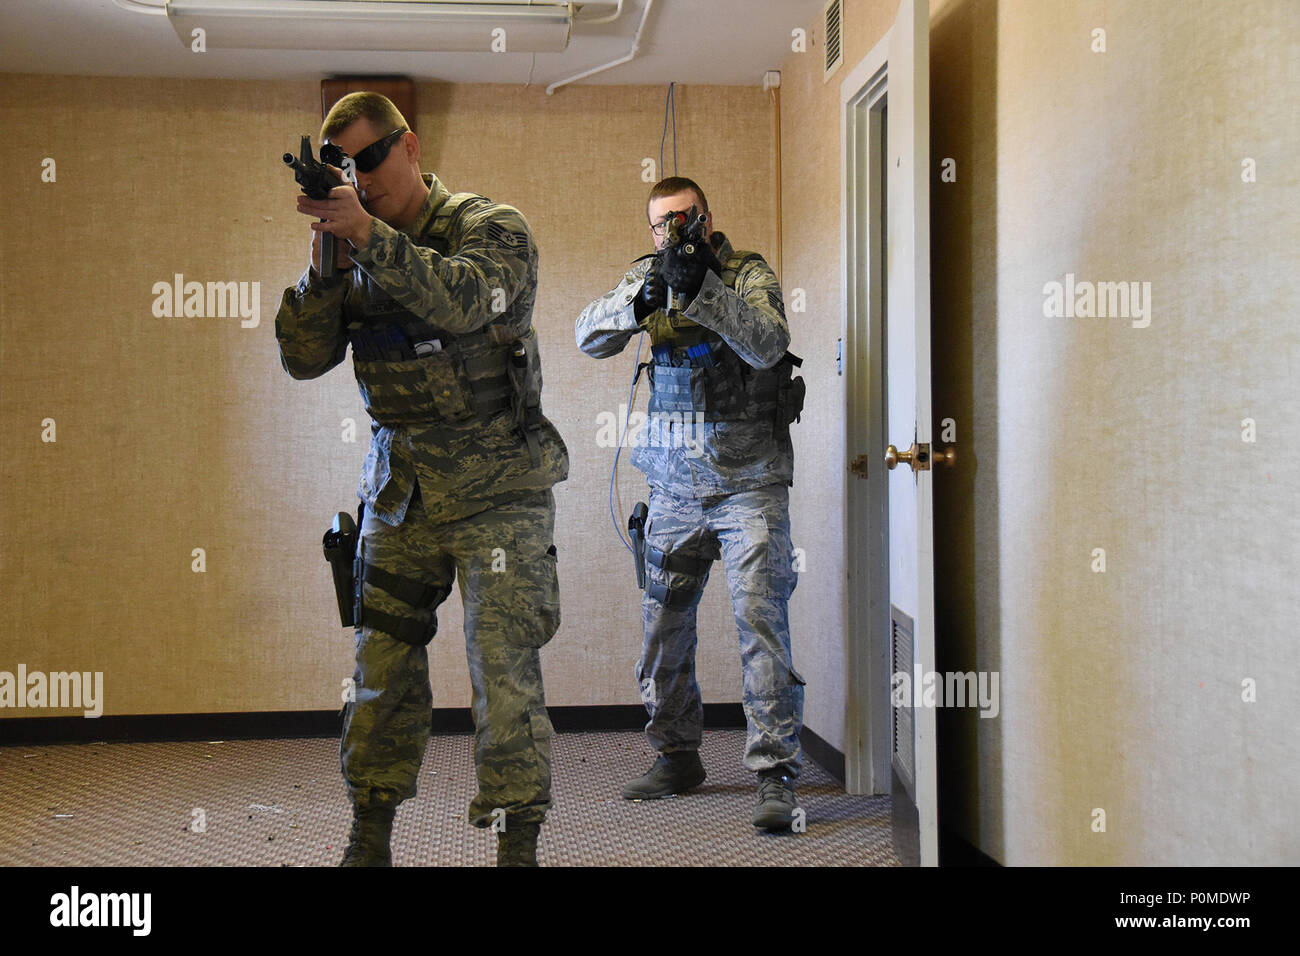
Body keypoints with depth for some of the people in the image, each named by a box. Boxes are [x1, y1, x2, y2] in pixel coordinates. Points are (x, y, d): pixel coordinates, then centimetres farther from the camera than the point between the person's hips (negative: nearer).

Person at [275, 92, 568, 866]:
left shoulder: (492, 227, -6)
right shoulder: (352, 250, 9)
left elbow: (460, 300, -27)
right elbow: (304, 358, 1)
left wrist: (366, 233, -33)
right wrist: (326, 260, -13)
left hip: (496, 491, -5)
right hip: (400, 495, 5)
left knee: (505, 671, -8)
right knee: (382, 670, 8)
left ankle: (518, 845, 0)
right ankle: (370, 841, 21)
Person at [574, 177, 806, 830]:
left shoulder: (750, 274, -4)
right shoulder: (647, 277, 7)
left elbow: (767, 344, -21)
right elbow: (589, 336, -5)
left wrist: (703, 289, -33)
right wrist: (639, 302, -24)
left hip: (749, 485, -4)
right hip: (674, 487, 5)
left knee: (760, 621, -12)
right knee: (663, 625, 10)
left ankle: (776, 777, -8)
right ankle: (677, 757, 26)